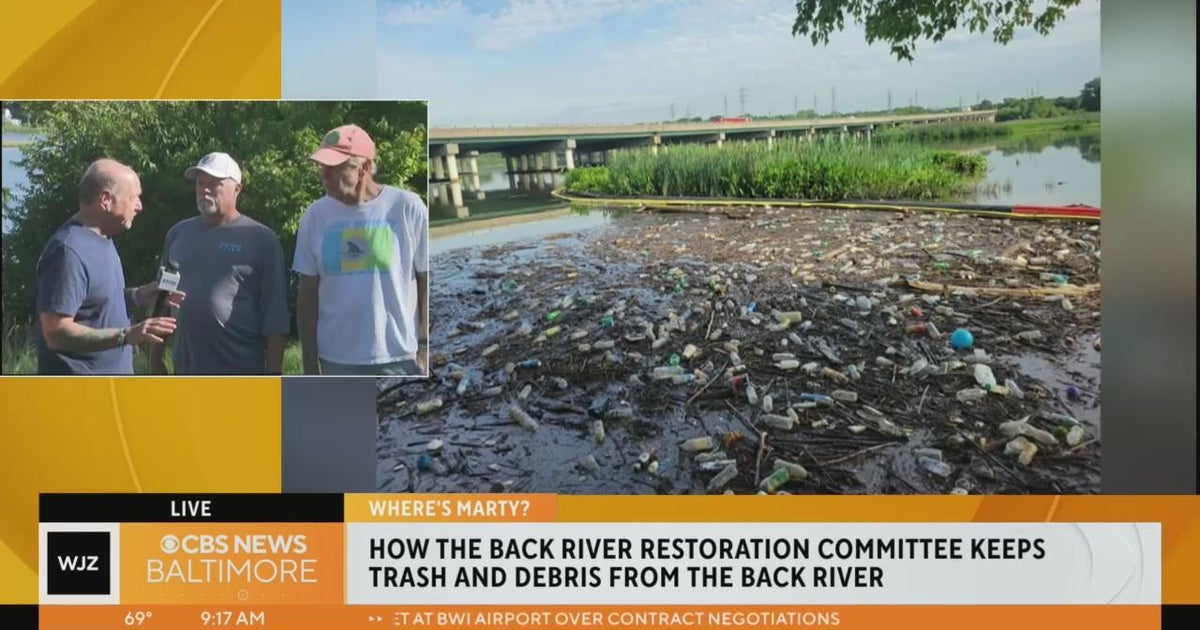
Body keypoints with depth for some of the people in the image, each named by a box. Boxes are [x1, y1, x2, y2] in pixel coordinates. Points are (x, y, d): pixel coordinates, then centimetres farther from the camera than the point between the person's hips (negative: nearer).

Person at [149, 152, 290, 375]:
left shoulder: (261, 239, -6)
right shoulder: (178, 233, 9)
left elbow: (275, 314, -7)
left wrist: (274, 372, -11)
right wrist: (156, 356, 13)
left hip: (241, 373, -4)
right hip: (187, 370, 5)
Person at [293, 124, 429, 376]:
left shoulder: (407, 208, -7)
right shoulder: (315, 215, 2)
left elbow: (426, 281, -3)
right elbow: (308, 291, 6)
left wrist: (425, 345, -6)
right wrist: (309, 361, 5)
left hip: (399, 356, -3)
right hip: (336, 359, 3)